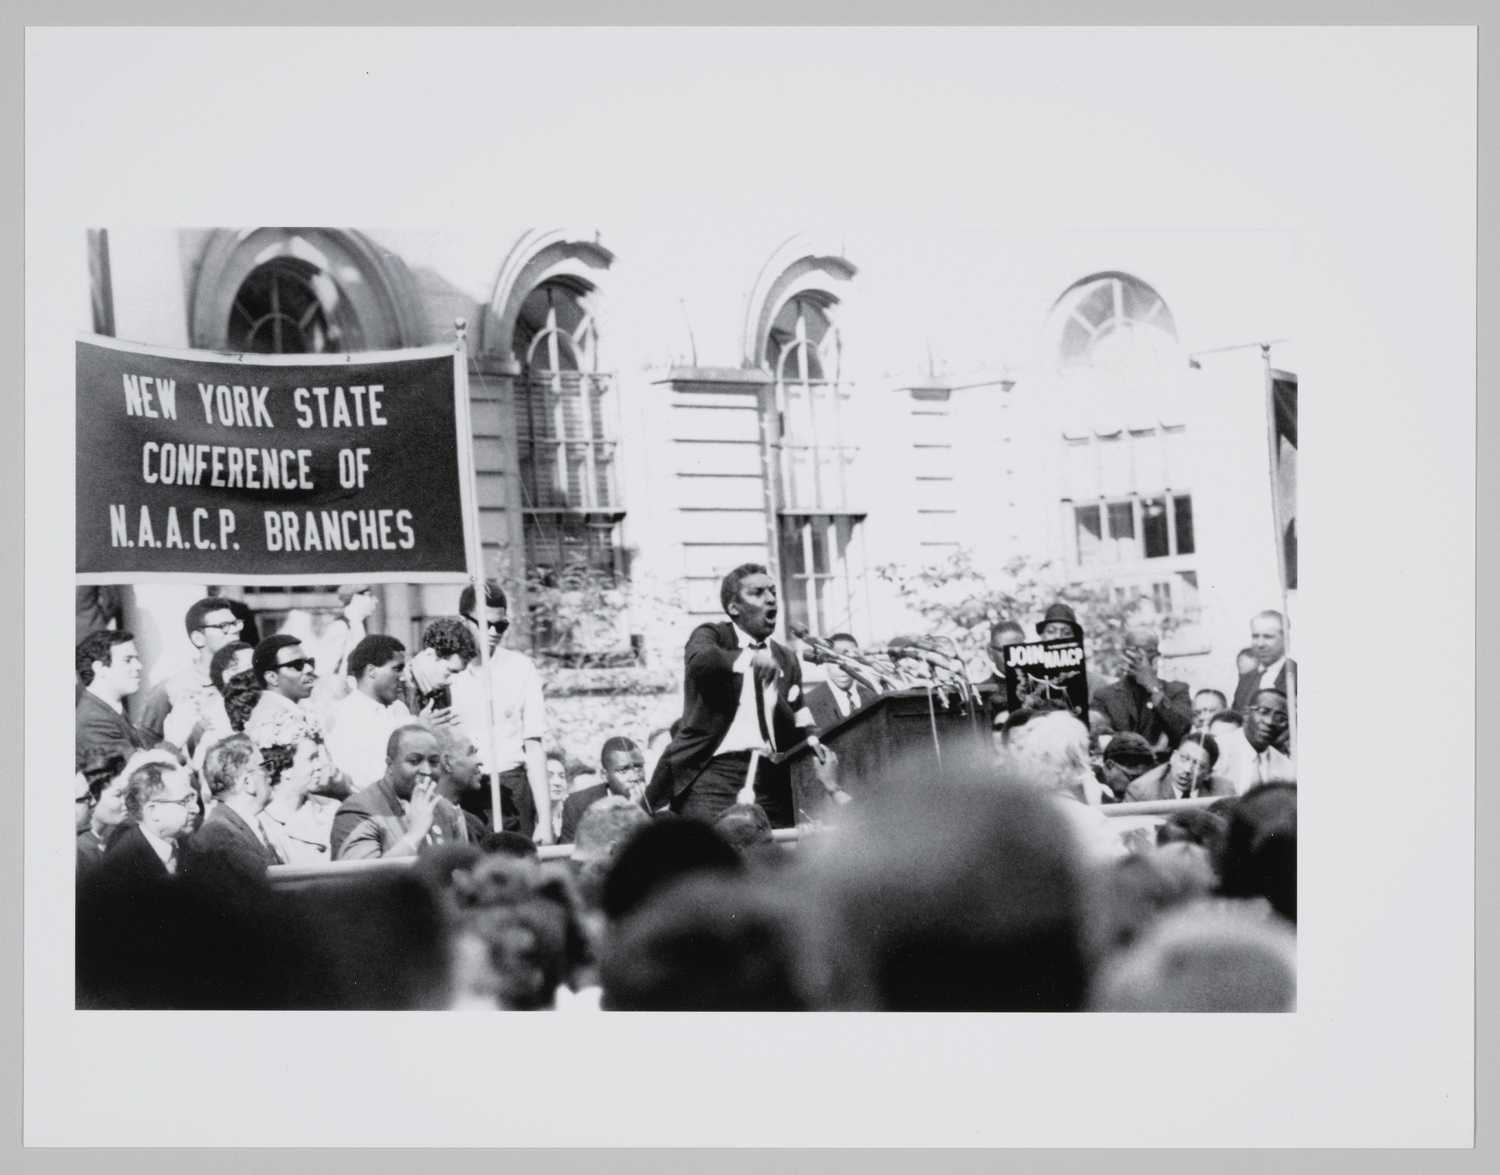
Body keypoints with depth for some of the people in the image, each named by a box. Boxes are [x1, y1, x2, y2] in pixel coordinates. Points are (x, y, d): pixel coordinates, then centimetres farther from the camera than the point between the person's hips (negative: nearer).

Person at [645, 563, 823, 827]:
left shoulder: (786, 659, 22)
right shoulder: (711, 636, 6)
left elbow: (797, 717, 27)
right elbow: (699, 660, -18)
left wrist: (810, 737, 4)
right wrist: (750, 658, -34)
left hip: (770, 776, 5)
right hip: (715, 769, -5)